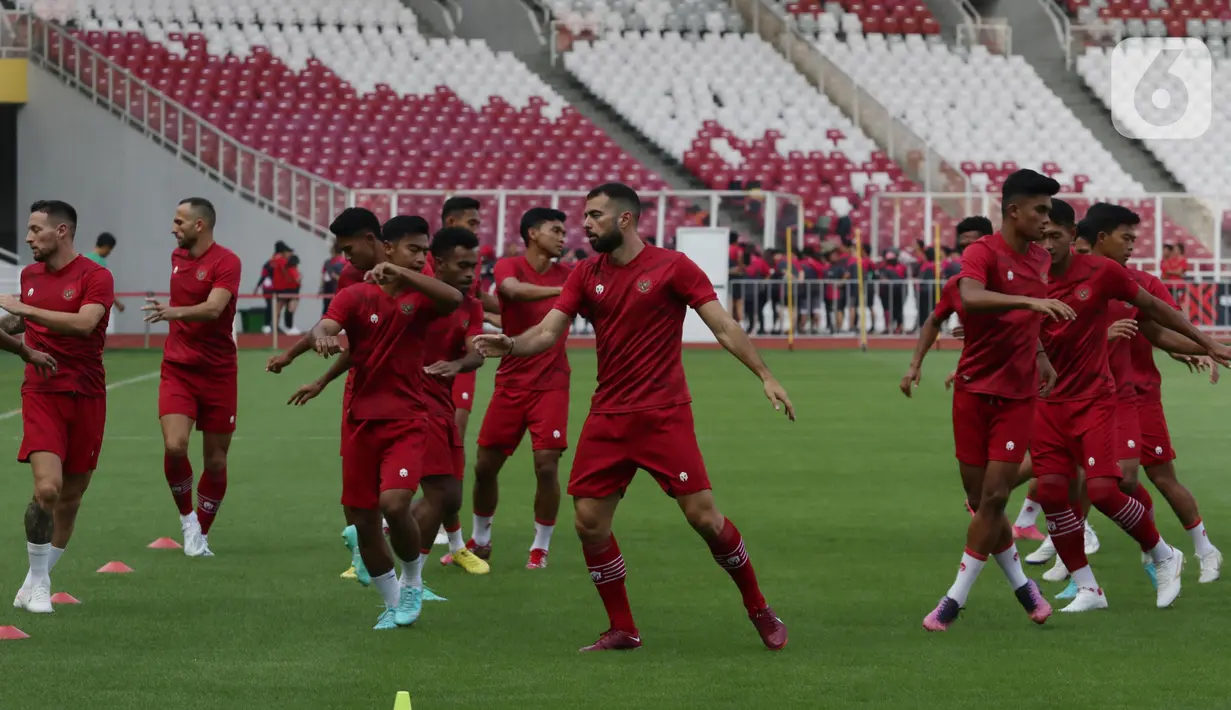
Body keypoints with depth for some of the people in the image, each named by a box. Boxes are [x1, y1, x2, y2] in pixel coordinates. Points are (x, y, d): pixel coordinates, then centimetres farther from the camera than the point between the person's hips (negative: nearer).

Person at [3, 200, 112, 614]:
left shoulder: (95, 277, -7)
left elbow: (85, 322, -25)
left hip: (87, 397, -1)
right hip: (41, 394, 1)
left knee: (70, 498, 6)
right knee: (47, 487, -18)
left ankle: (36, 584, 22)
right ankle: (38, 580, -4)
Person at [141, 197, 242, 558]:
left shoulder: (226, 262, -13)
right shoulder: (177, 257, 8)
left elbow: (213, 308, -29)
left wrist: (174, 312, -44)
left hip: (218, 374, -4)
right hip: (178, 369, 4)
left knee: (215, 461, 3)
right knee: (174, 447, -17)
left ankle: (201, 533, 22)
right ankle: (187, 518, 5)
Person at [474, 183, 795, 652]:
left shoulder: (672, 267, -4)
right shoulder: (586, 275, 8)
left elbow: (723, 326, -4)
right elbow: (548, 332, 1)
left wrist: (765, 376, -12)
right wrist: (510, 345, -20)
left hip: (664, 415, -5)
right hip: (607, 418, 5)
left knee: (703, 516, -9)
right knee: (589, 522, -3)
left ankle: (759, 610, 10)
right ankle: (622, 631, 11)